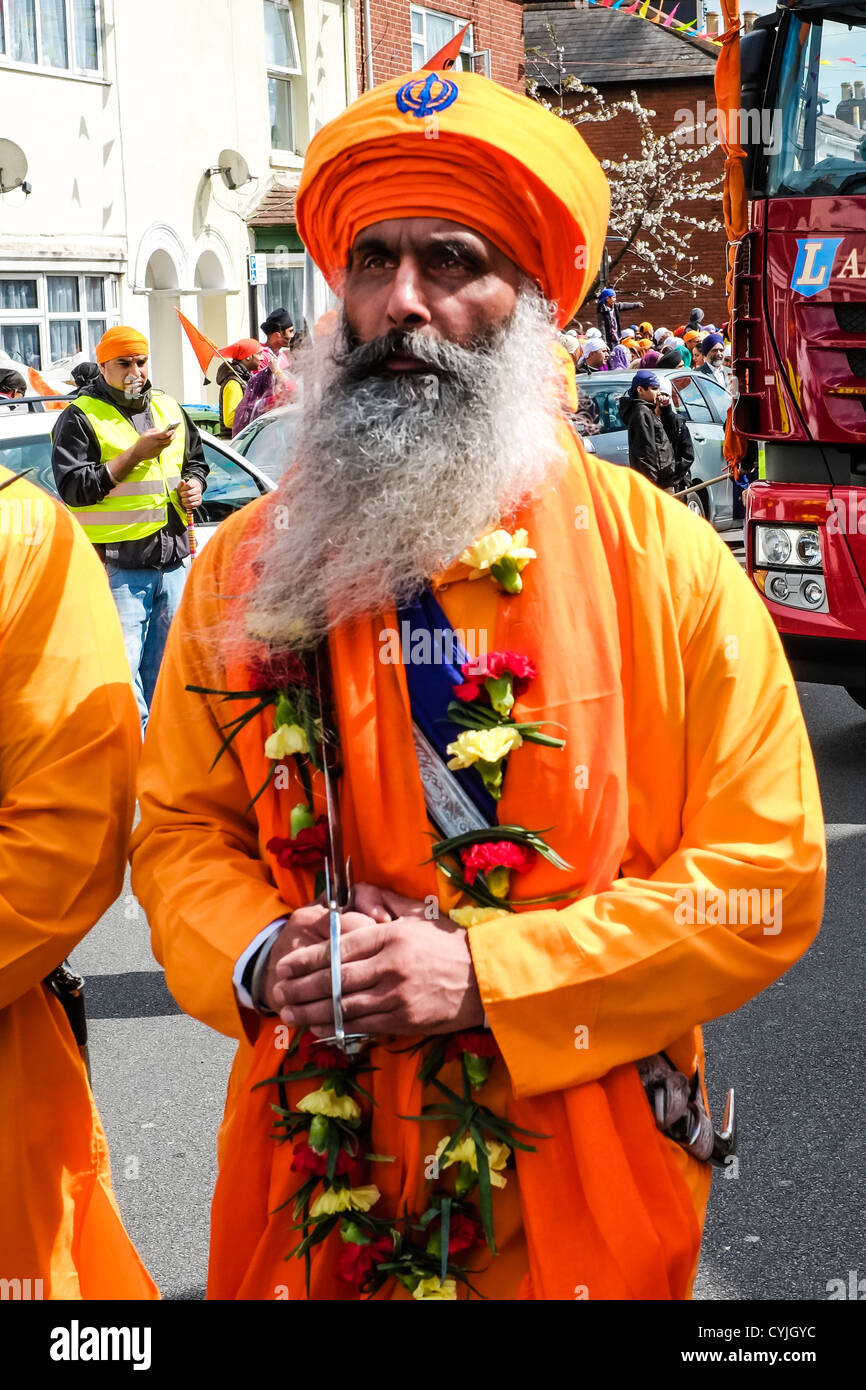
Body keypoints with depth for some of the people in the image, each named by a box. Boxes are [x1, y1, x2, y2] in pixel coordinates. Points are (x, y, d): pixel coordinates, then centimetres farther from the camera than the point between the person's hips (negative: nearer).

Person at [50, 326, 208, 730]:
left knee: (164, 666, 13)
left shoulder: (169, 408, 16)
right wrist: (135, 454, -16)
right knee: (122, 670, -9)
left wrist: (194, 486, 5)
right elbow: (73, 488, -13)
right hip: (117, 564, -6)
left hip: (173, 559, 6)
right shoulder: (80, 417, -3)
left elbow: (195, 462, 29)